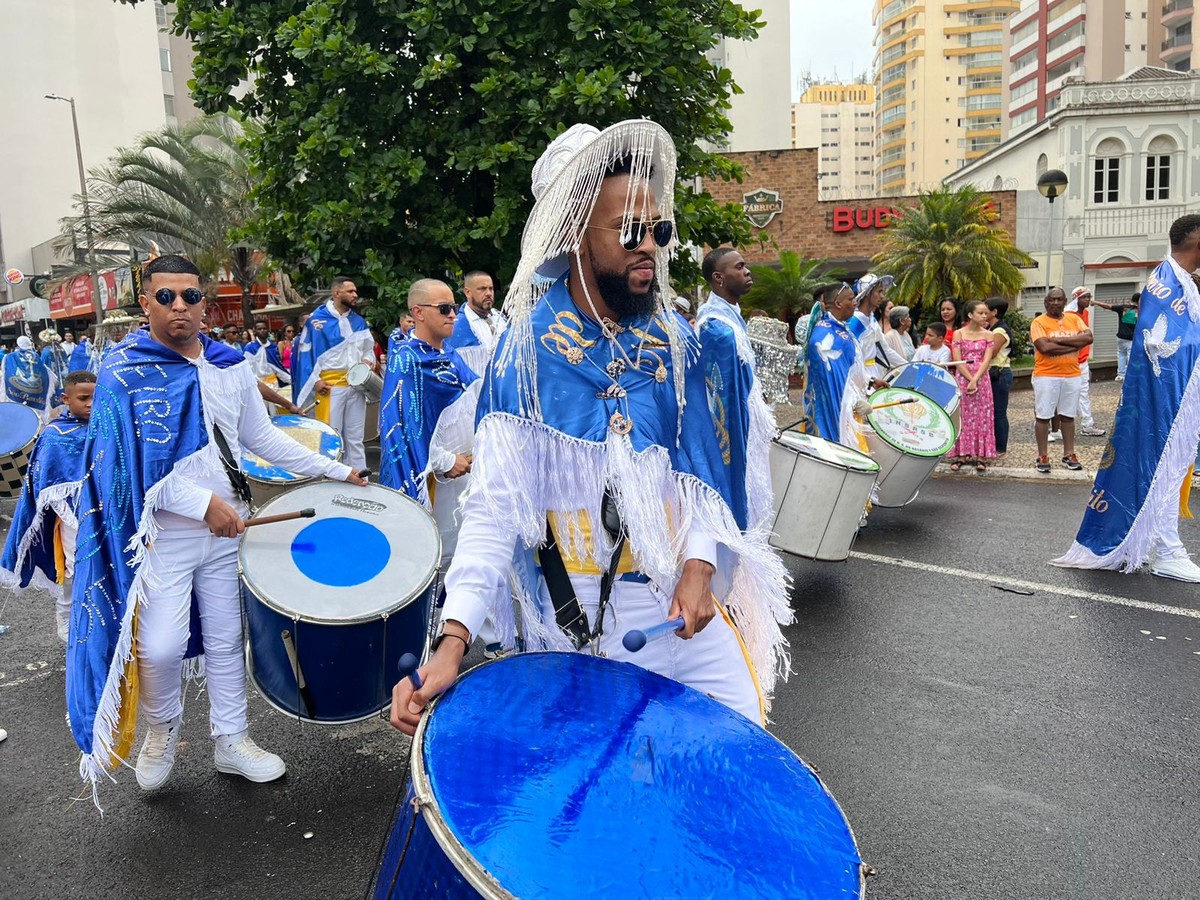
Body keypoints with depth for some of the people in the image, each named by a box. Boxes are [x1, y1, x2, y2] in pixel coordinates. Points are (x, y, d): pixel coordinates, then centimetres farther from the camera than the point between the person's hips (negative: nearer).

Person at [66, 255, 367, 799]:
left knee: (226, 638, 12)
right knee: (160, 647, -10)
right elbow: (126, 462, -15)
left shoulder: (230, 366, 5)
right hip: (163, 534, -4)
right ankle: (162, 726, 22)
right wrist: (204, 503, -20)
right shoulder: (124, 371, -9)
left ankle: (231, 741, 28)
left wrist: (335, 471, 5)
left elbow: (263, 437, 11)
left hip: (228, 527, 4)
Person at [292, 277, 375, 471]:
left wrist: (368, 360, -3)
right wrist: (314, 380, -14)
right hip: (330, 385, -5)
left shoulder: (358, 321, 11)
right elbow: (305, 352, -5)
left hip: (357, 384, 5)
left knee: (355, 438, 11)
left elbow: (369, 348, 20)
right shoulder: (317, 319, -5)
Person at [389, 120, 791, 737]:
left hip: (682, 597, 4)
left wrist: (699, 565, -9)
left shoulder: (673, 337, 2)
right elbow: (496, 504, -16)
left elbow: (698, 468, 7)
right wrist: (453, 639, -26)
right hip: (578, 616, -4)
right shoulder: (528, 349, -12)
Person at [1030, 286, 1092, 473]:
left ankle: (1069, 454, 20)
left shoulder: (1074, 319, 9)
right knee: (1043, 416, -1)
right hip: (1046, 376, -4)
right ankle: (1043, 457, 7)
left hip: (1071, 375, 4)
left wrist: (1059, 339, -16)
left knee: (1068, 416, 11)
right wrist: (1074, 344, -13)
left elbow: (1088, 337, -7)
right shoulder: (1039, 322, -5)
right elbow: (1045, 347, -19)